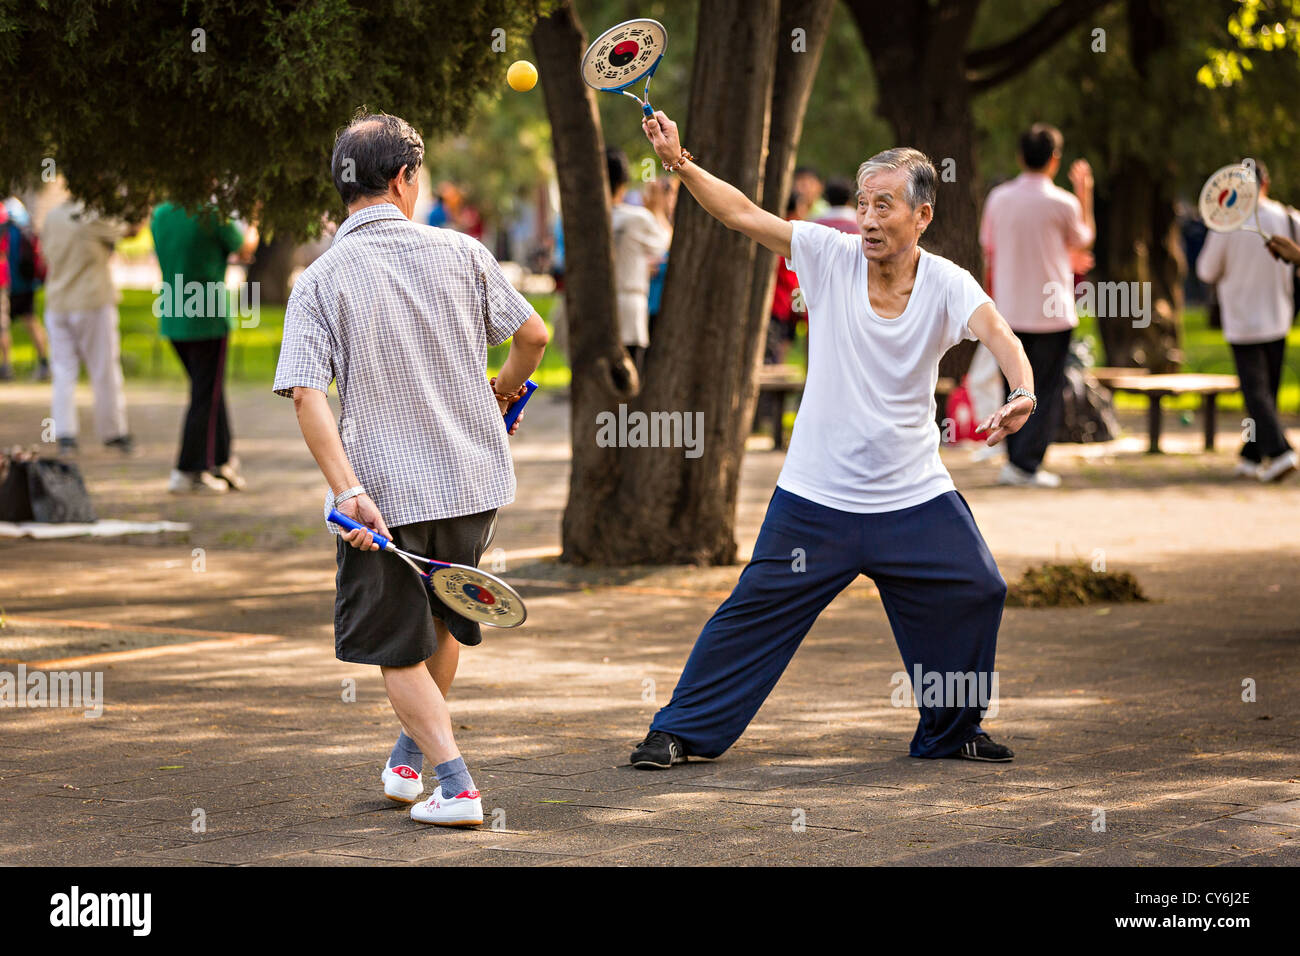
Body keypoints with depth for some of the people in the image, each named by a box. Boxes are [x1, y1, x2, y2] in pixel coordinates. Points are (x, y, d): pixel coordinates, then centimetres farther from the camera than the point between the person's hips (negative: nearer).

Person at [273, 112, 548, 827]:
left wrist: (348, 491, -21)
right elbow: (532, 334, 3)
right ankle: (408, 760, 39)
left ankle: (455, 787, -1)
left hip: (385, 494, -3)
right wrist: (504, 390, 24)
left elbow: (306, 394, -17)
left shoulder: (320, 281, -7)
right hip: (473, 477, 3)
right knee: (440, 623, 24)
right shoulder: (459, 252, -2)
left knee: (398, 648, 9)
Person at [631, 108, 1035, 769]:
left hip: (915, 496, 1)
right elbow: (741, 213, -11)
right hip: (817, 495, -1)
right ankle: (680, 730, 10)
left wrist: (1022, 393, -49)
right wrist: (680, 164, -26)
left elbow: (994, 331, -28)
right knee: (757, 609, -1)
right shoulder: (831, 256, -9)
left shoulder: (947, 285, -10)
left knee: (974, 594, 0)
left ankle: (951, 730, 21)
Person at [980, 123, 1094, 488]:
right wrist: (1085, 192, 17)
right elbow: (1084, 239, 8)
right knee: (1046, 390, 3)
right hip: (1051, 312, -4)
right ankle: (1027, 463, -4)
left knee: (1015, 389, 13)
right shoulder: (1063, 203, -11)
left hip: (1010, 310, 4)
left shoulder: (998, 198, 0)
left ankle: (1014, 459, 15)